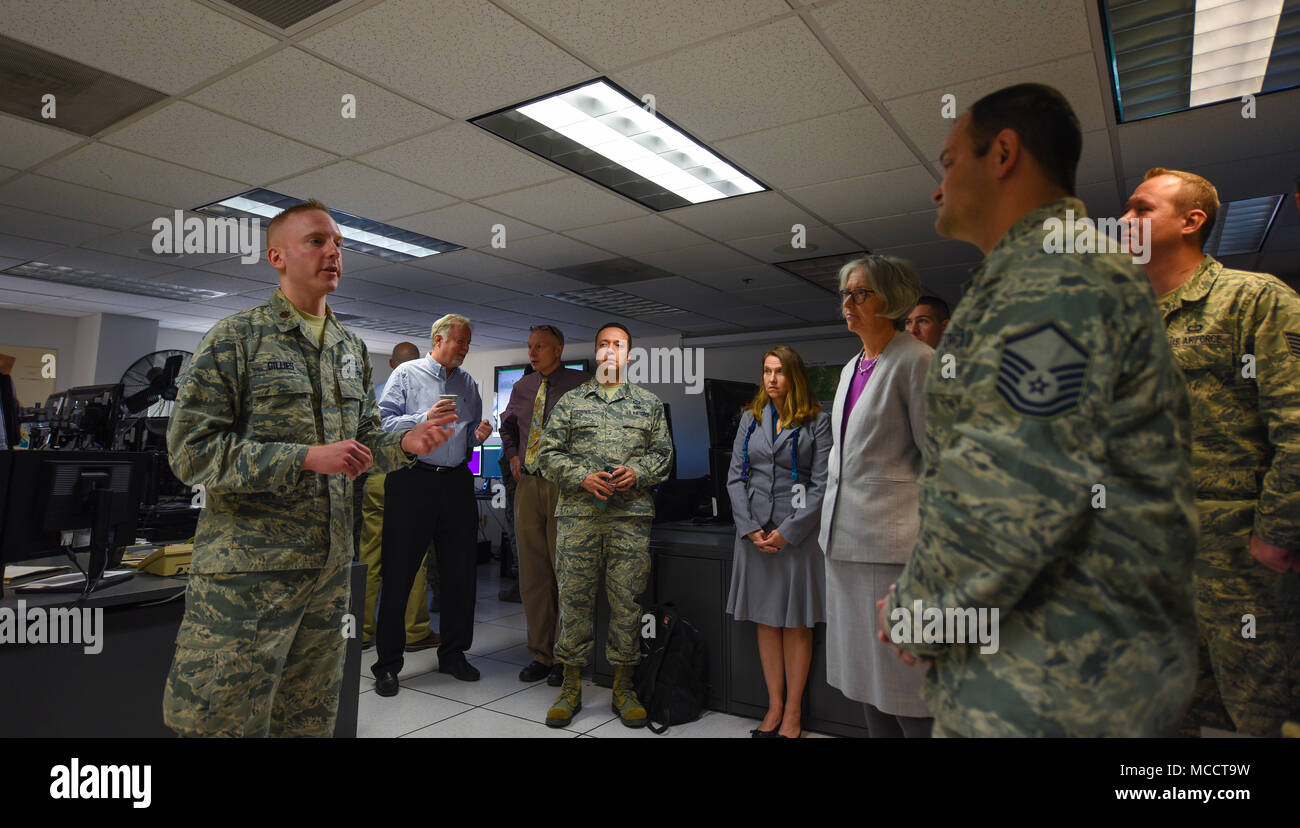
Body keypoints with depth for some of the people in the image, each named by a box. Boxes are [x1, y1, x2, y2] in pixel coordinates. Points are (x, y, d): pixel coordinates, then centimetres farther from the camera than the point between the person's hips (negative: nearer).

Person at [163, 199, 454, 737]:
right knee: (225, 717, 2)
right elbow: (191, 450, -11)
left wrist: (406, 444, -3)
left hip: (329, 566, 6)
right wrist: (307, 458, -20)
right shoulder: (236, 338, -5)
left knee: (309, 719, 17)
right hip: (246, 568, -5)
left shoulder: (352, 349, 13)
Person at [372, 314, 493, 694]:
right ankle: (387, 663, 11)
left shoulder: (467, 383, 17)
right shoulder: (407, 374, 2)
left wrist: (478, 435, 0)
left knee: (460, 570, 9)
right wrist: (425, 418, -20)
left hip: (457, 482, 5)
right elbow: (384, 422, -8)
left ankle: (453, 653, 23)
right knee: (398, 573, 0)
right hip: (413, 481, -5)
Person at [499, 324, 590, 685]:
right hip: (528, 484, 6)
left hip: (563, 486, -5)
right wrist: (512, 455, 15)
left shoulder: (581, 384, -3)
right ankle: (541, 654, 21)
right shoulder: (522, 387, 15)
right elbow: (507, 424, 31)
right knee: (532, 572, 9)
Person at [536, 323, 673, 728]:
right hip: (578, 515, 0)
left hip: (631, 516, 0)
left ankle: (624, 689, 17)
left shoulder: (649, 404, 14)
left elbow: (663, 452, 11)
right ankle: (571, 687, 17)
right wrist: (582, 477, -9)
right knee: (574, 598, 3)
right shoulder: (570, 402, 12)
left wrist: (638, 472, -8)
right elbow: (548, 454, 6)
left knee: (627, 600, 3)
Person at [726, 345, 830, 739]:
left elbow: (821, 484, -7)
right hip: (754, 531, 4)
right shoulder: (751, 418, 9)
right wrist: (751, 528, -5)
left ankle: (793, 712, 17)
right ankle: (774, 706, 21)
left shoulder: (816, 421, -2)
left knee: (796, 623, 4)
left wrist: (787, 531, -13)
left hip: (798, 532, -3)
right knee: (766, 620, 9)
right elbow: (735, 477, 6)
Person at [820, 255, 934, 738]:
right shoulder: (852, 368, 16)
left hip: (891, 542, -8)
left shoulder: (916, 360, -8)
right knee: (866, 681, 15)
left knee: (905, 689, -1)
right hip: (846, 537, 8)